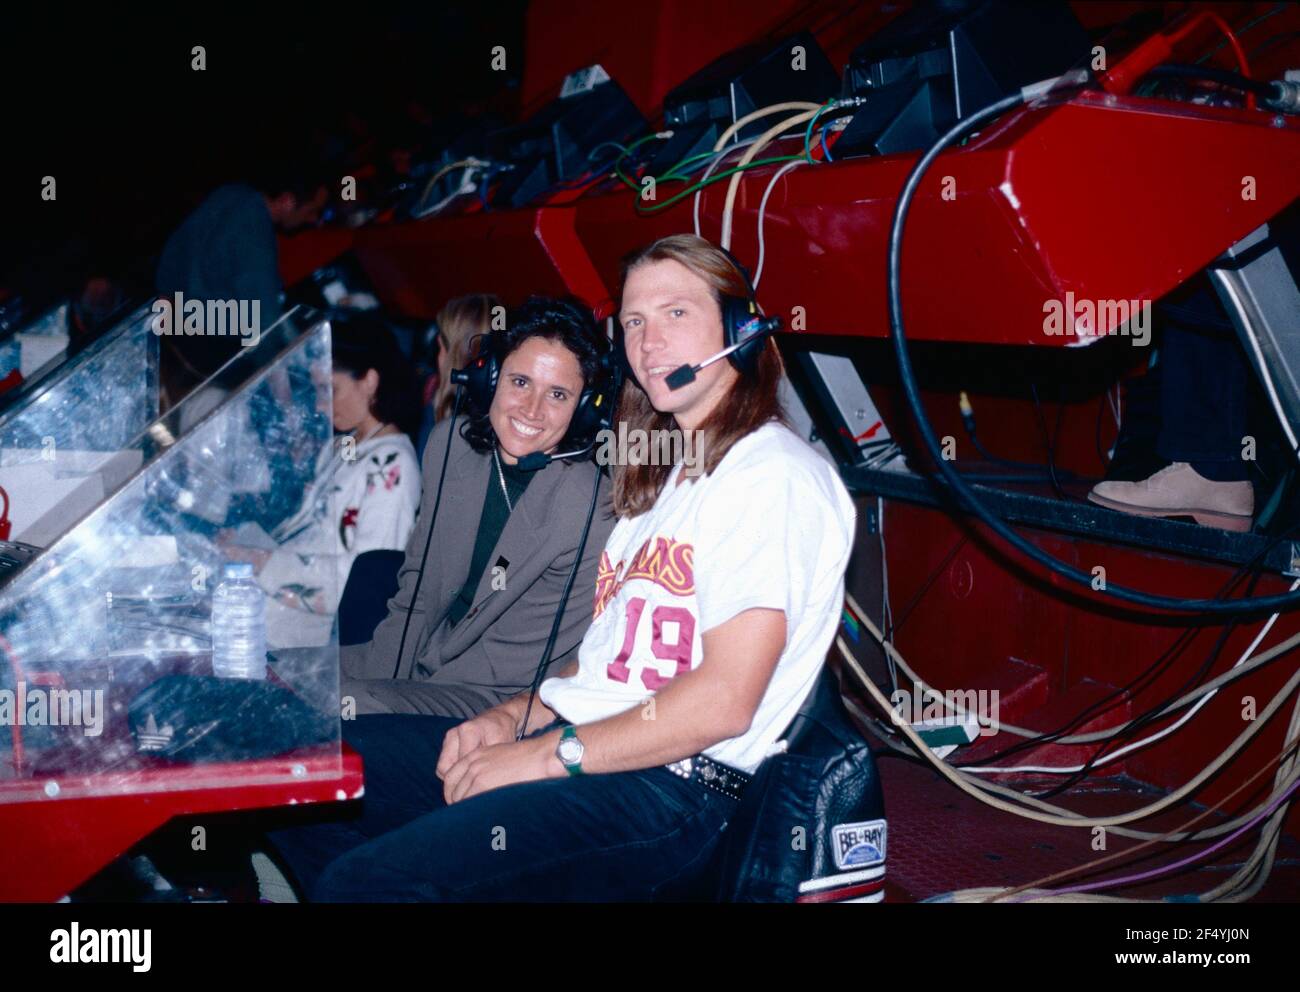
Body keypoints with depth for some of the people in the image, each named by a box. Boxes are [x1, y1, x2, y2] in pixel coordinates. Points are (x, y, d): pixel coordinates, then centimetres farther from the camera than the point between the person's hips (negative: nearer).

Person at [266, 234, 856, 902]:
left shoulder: (773, 476, -10)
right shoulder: (667, 473, 22)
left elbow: (724, 700, -18)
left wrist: (547, 754, -14)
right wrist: (517, 716, 6)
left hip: (665, 791, -9)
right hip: (564, 733, 10)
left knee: (359, 881, -25)